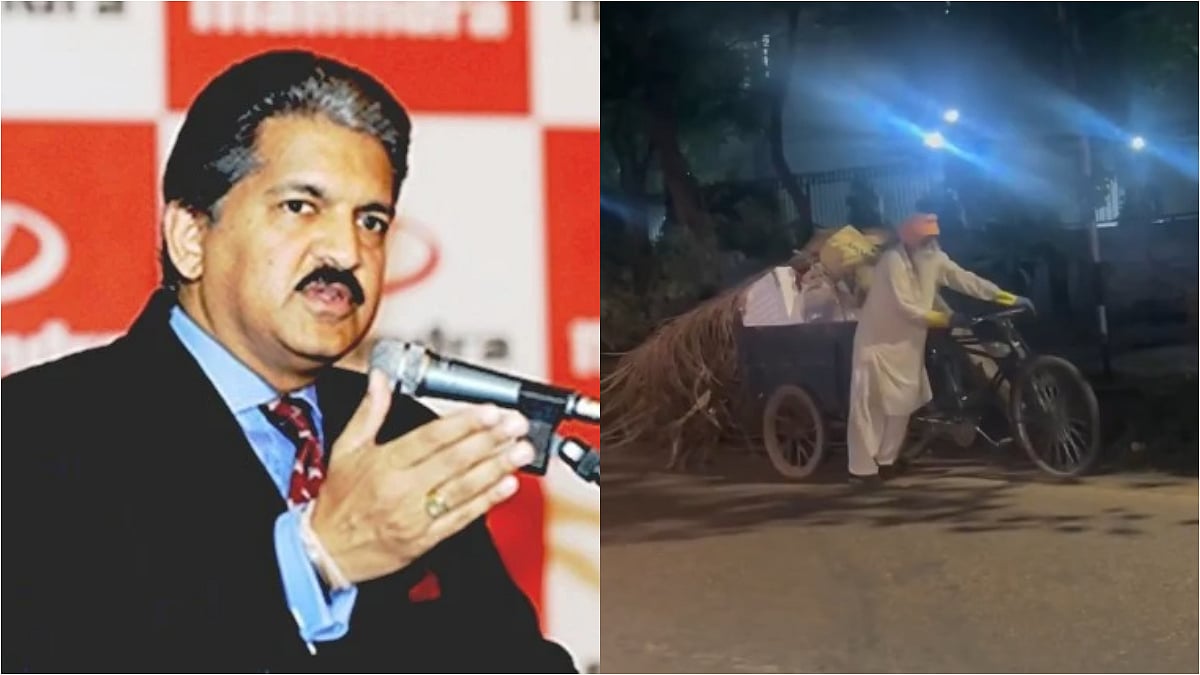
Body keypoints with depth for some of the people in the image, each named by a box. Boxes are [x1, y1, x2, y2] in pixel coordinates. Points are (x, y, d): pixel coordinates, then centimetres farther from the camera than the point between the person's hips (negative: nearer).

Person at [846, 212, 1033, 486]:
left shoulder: (934, 259, -2)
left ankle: (886, 459, 25)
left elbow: (966, 280, -1)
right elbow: (907, 308, -27)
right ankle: (862, 468, -5)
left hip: (907, 341, 8)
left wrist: (1010, 299, -6)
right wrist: (947, 319, -29)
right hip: (879, 340, -8)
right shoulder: (894, 261, -24)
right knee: (869, 405, -7)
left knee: (901, 402, 12)